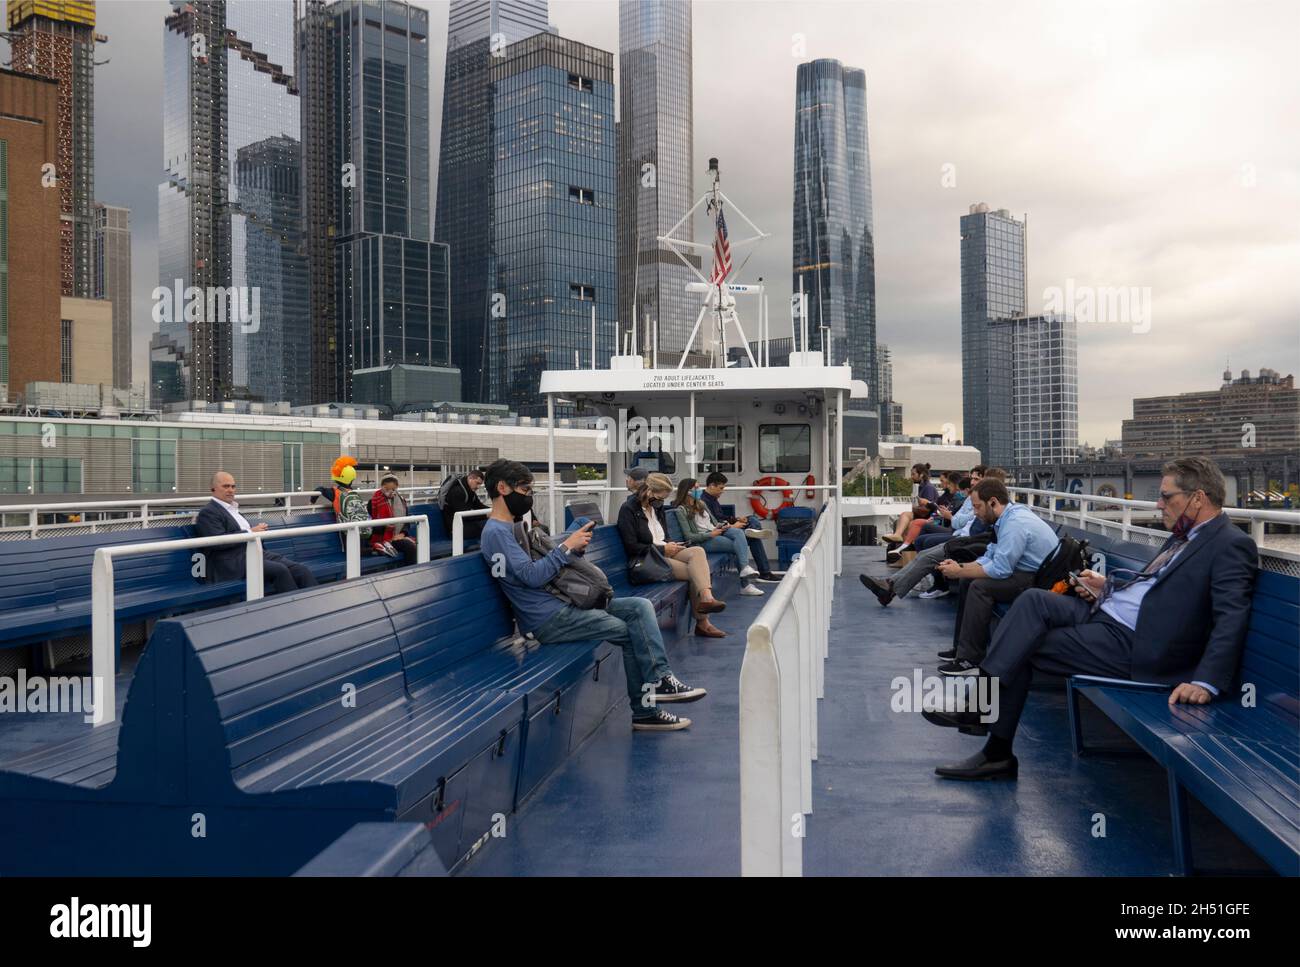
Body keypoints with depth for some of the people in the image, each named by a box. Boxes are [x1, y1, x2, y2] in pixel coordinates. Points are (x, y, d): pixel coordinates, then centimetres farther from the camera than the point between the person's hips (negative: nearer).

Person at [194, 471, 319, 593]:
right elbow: (218, 540, -15)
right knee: (280, 570, -32)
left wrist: (257, 530, 9)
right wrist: (250, 532, -10)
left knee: (302, 570, -13)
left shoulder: (233, 508, 25)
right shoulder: (208, 512, -1)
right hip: (235, 561, -8)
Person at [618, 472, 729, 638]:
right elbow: (631, 547, -15)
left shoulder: (657, 508, 17)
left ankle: (706, 597, -35)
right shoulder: (628, 509, -7)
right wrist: (663, 549, -14)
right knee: (695, 572, -23)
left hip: (664, 553, 7)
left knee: (698, 551, -23)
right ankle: (702, 622, -24)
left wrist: (670, 545, 2)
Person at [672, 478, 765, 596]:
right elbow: (688, 536, -9)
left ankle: (745, 568, -37)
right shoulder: (681, 510, -2)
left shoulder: (701, 503, 21)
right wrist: (710, 534, -16)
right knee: (739, 546, -23)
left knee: (738, 532, -26)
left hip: (715, 532, 6)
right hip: (702, 541, -6)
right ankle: (745, 584, -23)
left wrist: (720, 526, 0)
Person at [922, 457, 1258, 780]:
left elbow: (1232, 618, -21)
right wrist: (1108, 585, 12)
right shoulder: (1184, 535, 17)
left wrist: (1207, 683, -31)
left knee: (1021, 649, -13)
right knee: (1034, 599, -15)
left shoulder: (1232, 546, -11)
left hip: (1129, 642, -8)